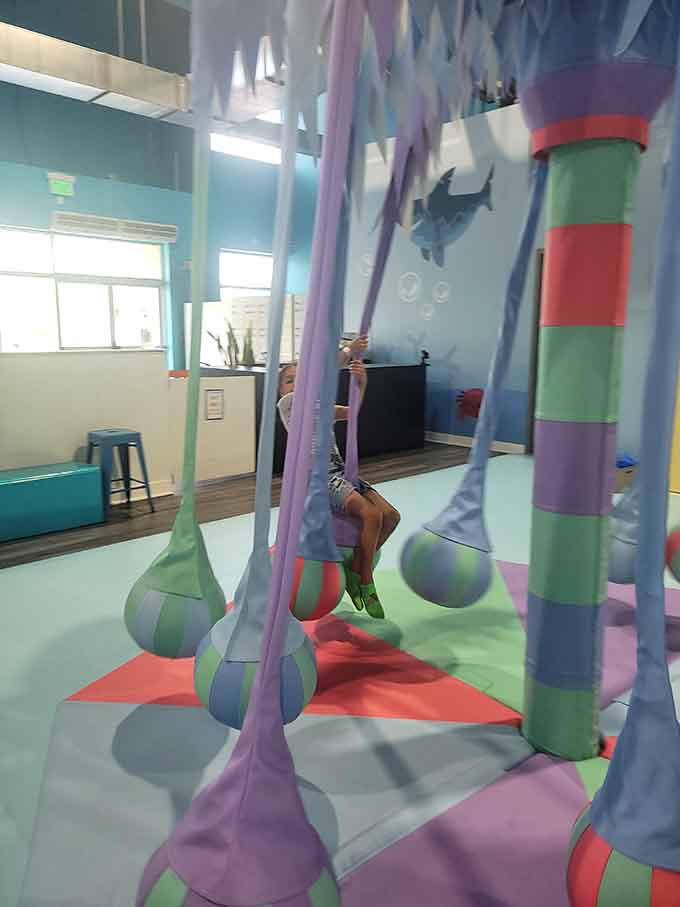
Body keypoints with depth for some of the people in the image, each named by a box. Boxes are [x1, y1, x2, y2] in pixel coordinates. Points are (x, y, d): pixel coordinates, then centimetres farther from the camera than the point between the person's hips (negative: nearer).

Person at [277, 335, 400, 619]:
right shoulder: (287, 404, 4)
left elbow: (349, 412, 5)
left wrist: (362, 382, -11)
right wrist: (349, 351, -9)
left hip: (339, 472, 7)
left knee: (391, 516, -7)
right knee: (372, 514, -24)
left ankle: (355, 570, 10)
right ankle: (366, 585, -7)